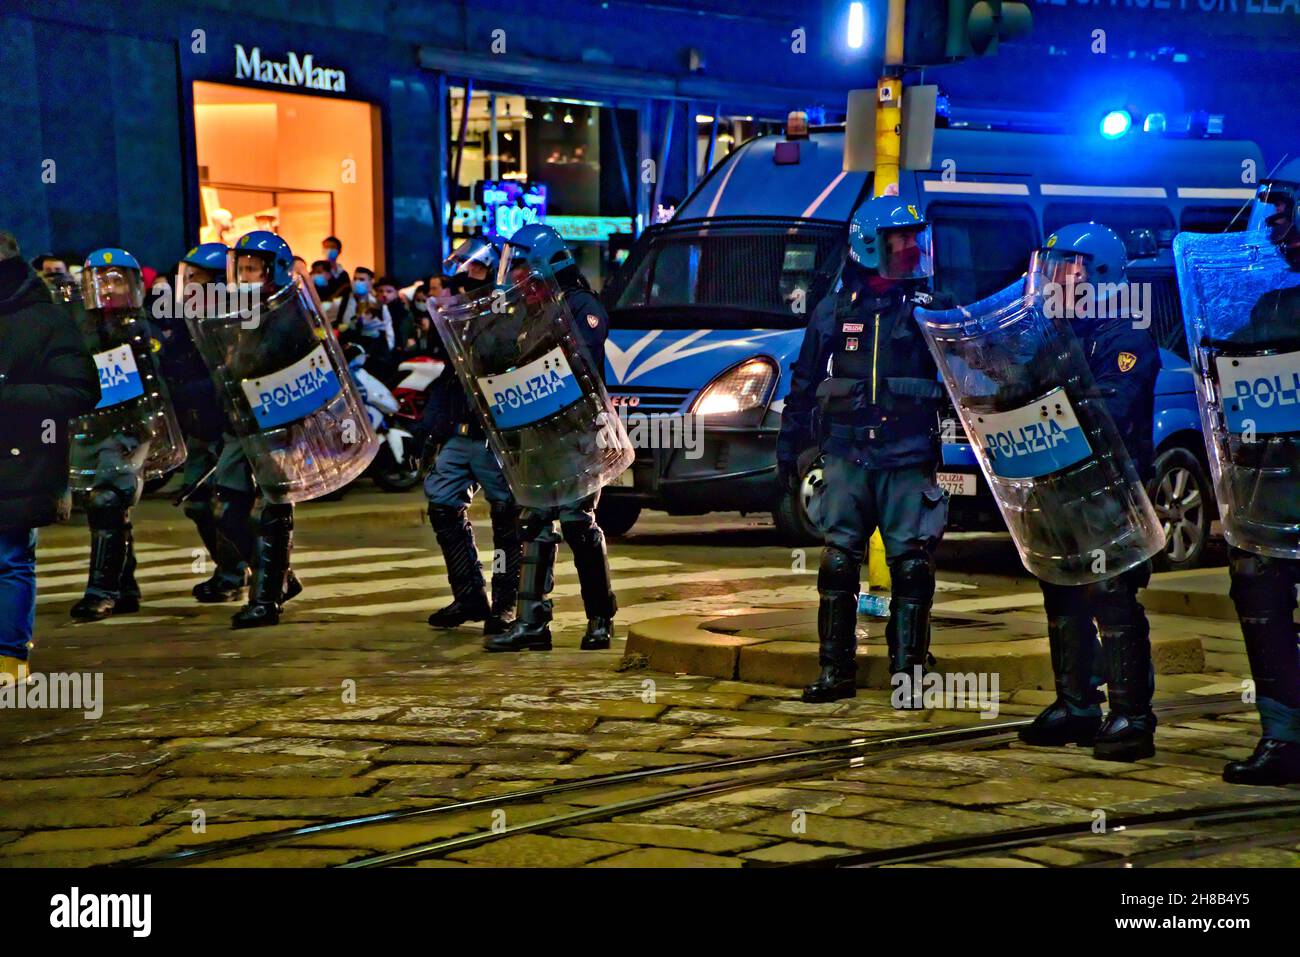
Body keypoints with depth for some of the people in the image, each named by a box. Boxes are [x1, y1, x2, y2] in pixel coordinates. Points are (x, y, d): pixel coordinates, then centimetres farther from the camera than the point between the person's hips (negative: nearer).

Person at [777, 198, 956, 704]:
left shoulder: (934, 308, 6)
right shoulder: (834, 311, 10)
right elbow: (804, 384, 16)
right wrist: (788, 446, 15)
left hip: (909, 459, -1)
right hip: (847, 456, 1)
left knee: (912, 567, -3)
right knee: (837, 564, 1)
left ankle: (907, 671, 5)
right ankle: (835, 672, 8)